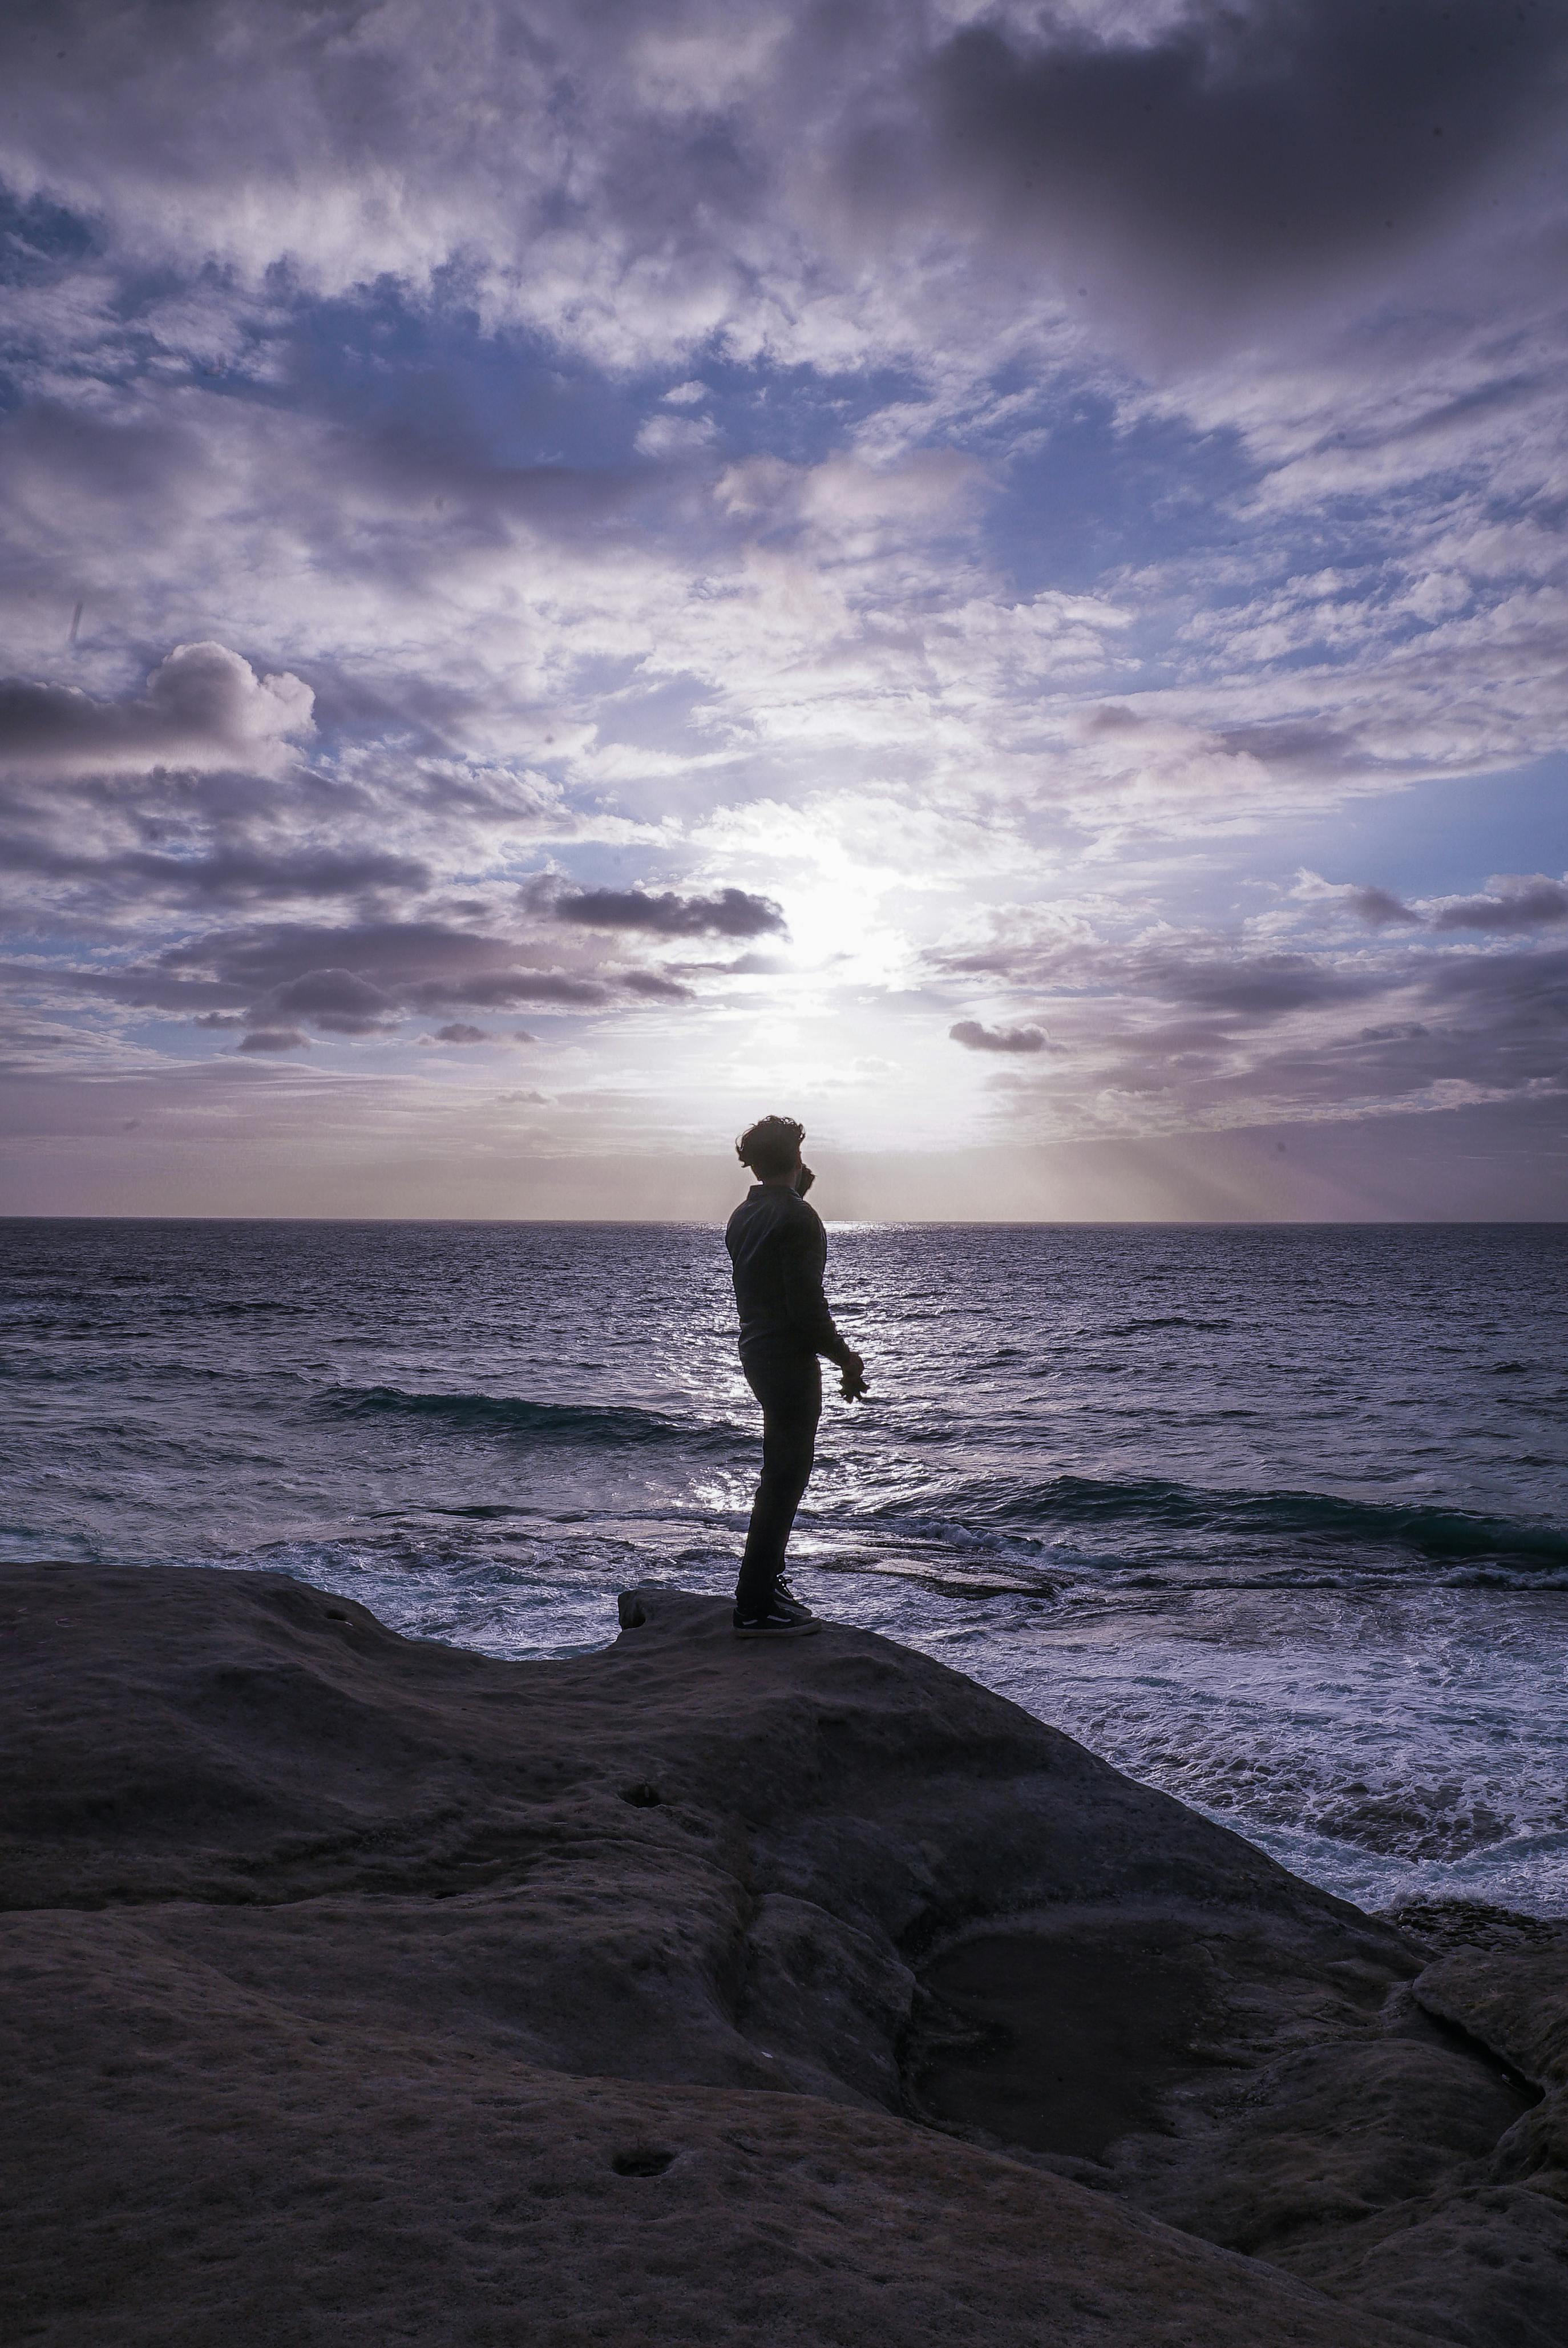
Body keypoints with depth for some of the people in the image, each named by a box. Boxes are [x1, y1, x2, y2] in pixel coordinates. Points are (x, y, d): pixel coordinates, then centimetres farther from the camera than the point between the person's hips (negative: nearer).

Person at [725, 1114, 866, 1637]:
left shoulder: (743, 1216, 9)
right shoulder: (797, 1217, -18)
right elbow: (807, 1303, -22)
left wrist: (796, 1195, 19)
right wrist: (845, 1358, -13)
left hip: (755, 1351, 10)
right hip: (789, 1357, -9)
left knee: (780, 1470, 23)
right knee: (785, 1478, -4)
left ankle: (764, 1578, 35)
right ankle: (757, 1607, -2)